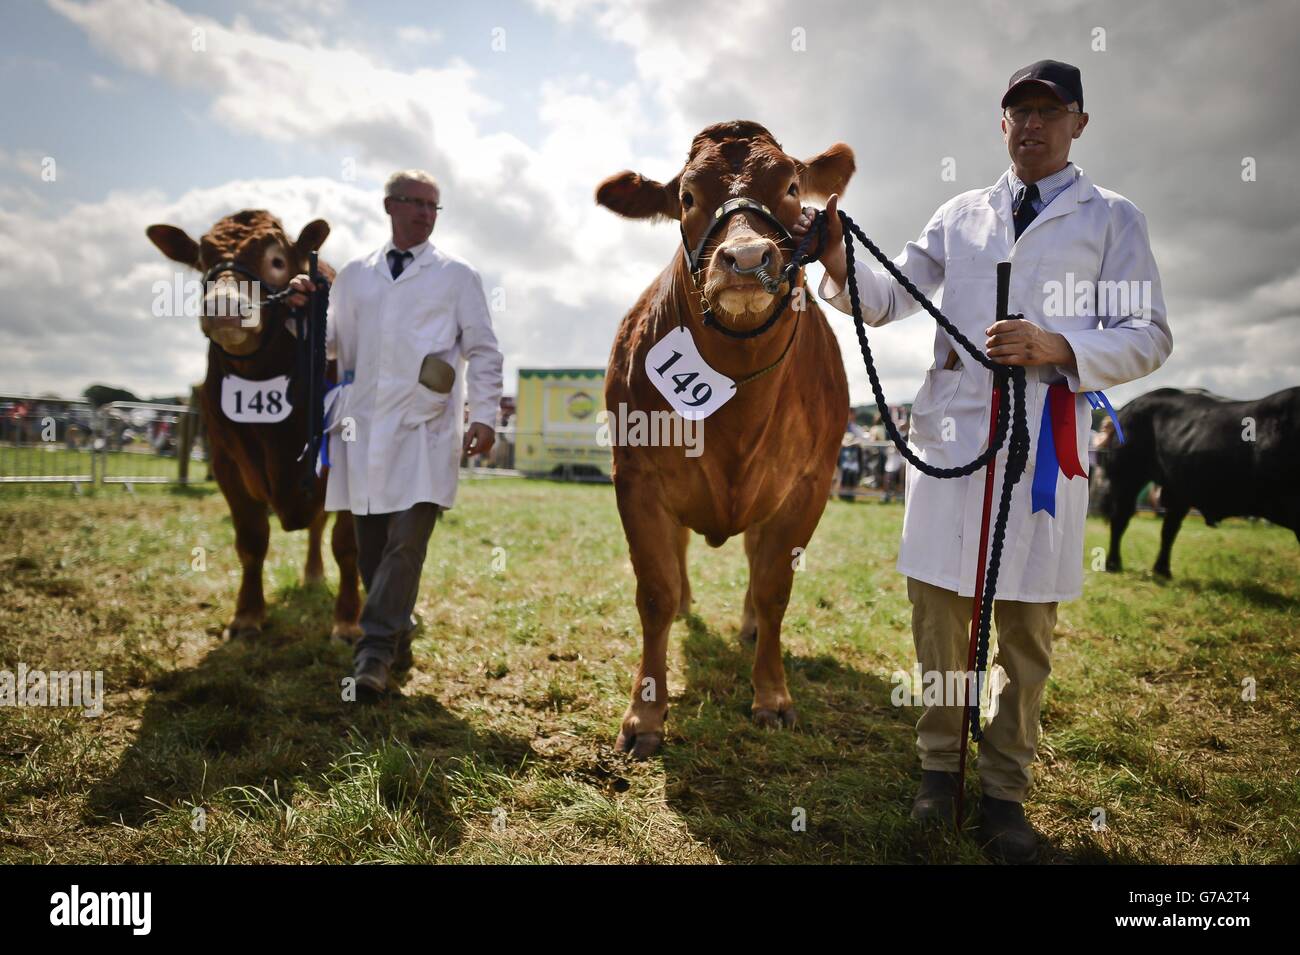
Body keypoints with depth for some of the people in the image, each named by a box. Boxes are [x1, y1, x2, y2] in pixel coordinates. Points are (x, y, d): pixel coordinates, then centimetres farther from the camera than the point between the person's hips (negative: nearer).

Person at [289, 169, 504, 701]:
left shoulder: (457, 277, 9)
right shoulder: (353, 276, 18)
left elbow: (482, 351, 5)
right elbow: (331, 343, 23)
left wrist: (484, 416, -6)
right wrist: (305, 312, 3)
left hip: (424, 428, -3)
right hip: (362, 426, 4)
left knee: (407, 540, -13)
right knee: (370, 543, 6)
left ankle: (375, 652, -9)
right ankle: (398, 641, 20)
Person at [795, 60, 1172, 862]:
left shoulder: (1113, 218, 8)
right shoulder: (961, 214, 15)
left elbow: (1149, 337, 2)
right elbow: (890, 298, 8)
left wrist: (1056, 349, -16)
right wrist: (839, 260, -13)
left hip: (1046, 435, -2)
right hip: (949, 427, 2)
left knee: (1027, 624, 3)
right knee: (938, 606, 5)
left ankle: (1006, 790, 17)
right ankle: (940, 765, 21)